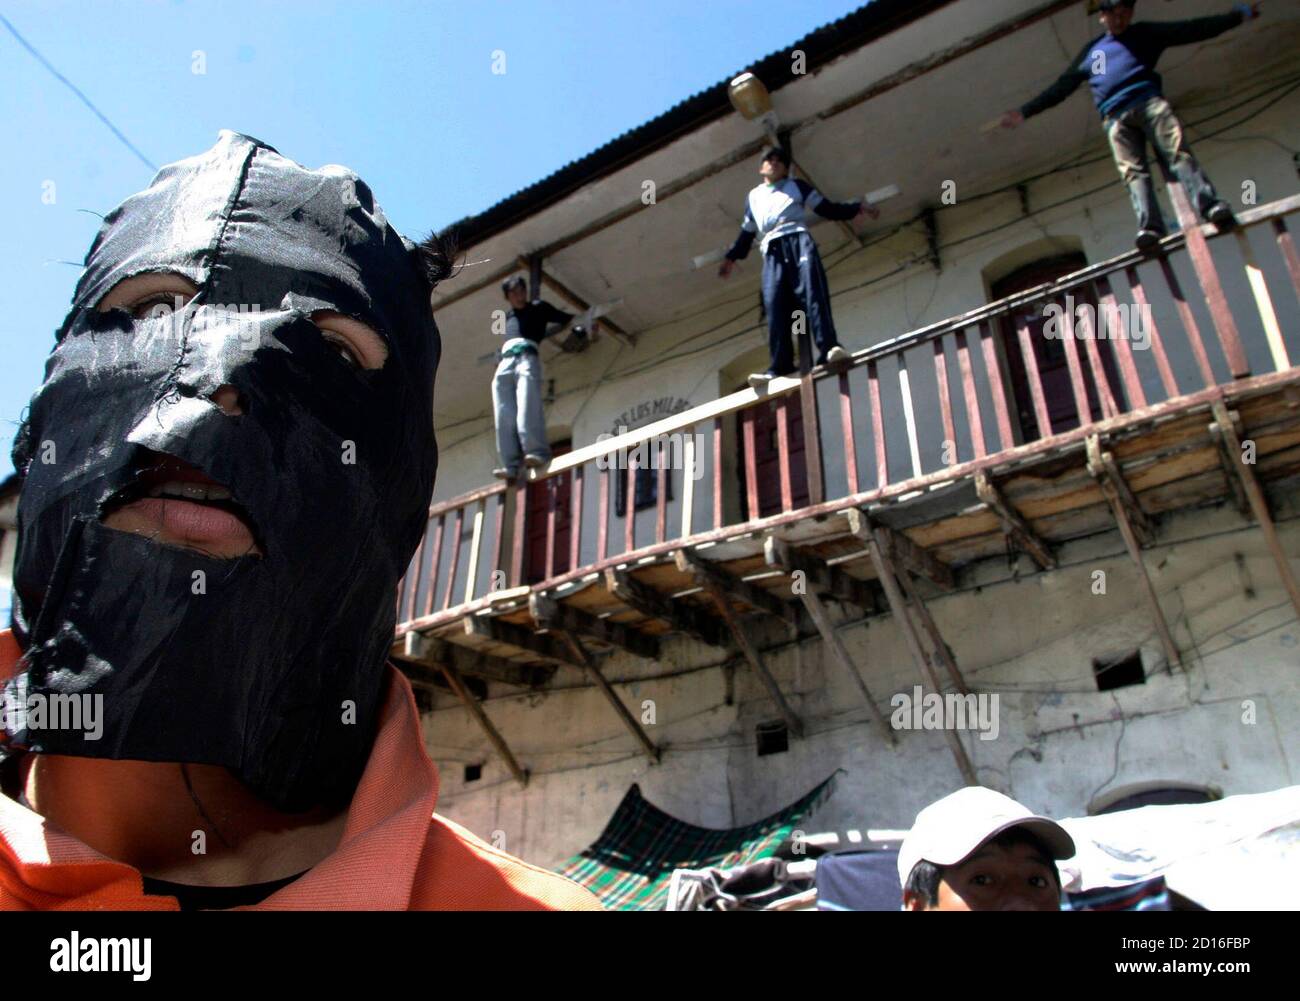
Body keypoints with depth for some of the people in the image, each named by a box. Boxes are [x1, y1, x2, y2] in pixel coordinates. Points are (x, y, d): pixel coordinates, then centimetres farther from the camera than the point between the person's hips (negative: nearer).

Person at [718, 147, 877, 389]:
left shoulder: (796, 186, 26)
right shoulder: (753, 196, 32)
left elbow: (826, 208, 20)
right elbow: (746, 232, 34)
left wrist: (857, 208, 10)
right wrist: (731, 258, 27)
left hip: (798, 241, -2)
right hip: (772, 252, 2)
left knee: (812, 292, -23)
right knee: (775, 306, -15)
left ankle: (829, 348, -36)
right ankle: (780, 366, -25)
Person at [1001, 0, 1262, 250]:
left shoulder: (1145, 34, 25)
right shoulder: (1091, 51, 29)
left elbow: (1192, 30, 19)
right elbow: (1061, 87, 29)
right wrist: (1025, 111, 22)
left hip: (1148, 100, -1)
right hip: (1115, 117, 1)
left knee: (1178, 153, -19)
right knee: (1133, 172, -18)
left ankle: (1210, 206, -32)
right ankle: (1149, 227, -35)